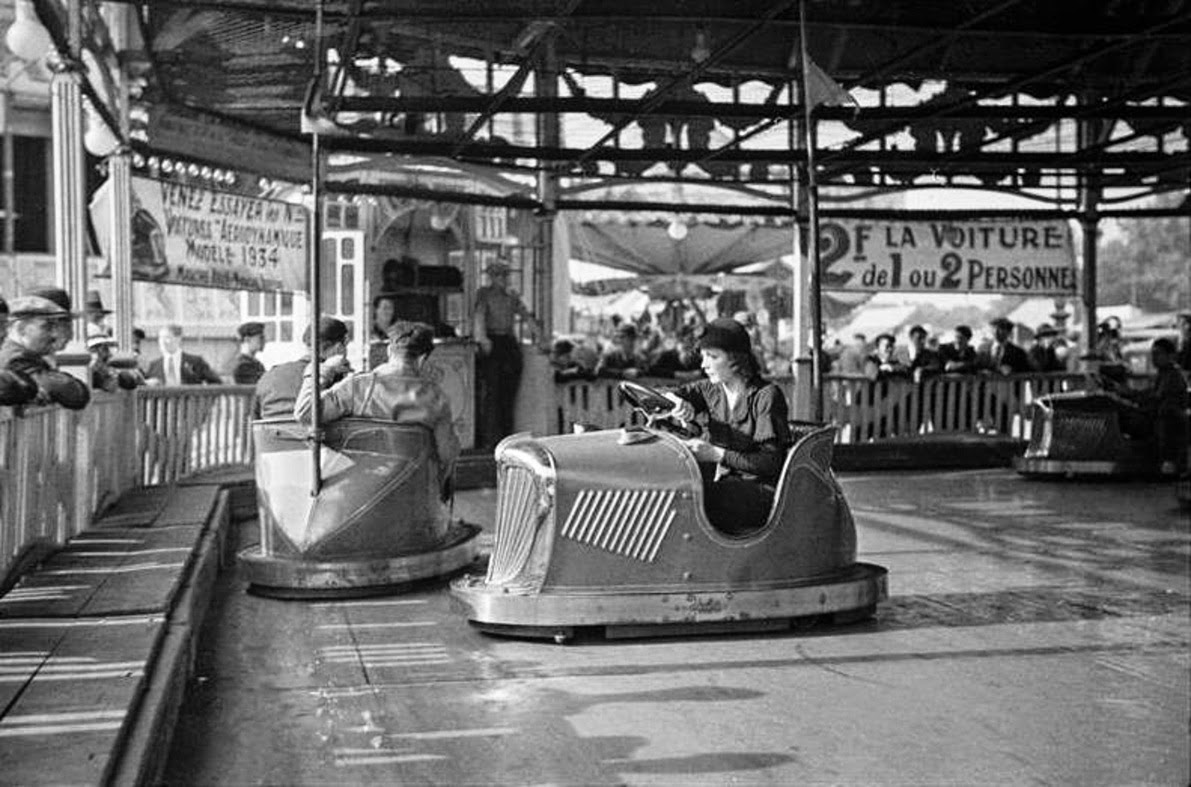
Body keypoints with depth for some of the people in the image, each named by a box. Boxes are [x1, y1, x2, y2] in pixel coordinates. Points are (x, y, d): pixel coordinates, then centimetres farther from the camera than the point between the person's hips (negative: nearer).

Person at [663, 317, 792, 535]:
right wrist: (679, 404, -20)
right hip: (724, 482, 6)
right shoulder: (712, 390, 9)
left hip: (760, 491, -6)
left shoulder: (766, 396, -10)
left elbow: (770, 462, -15)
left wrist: (716, 454, -23)